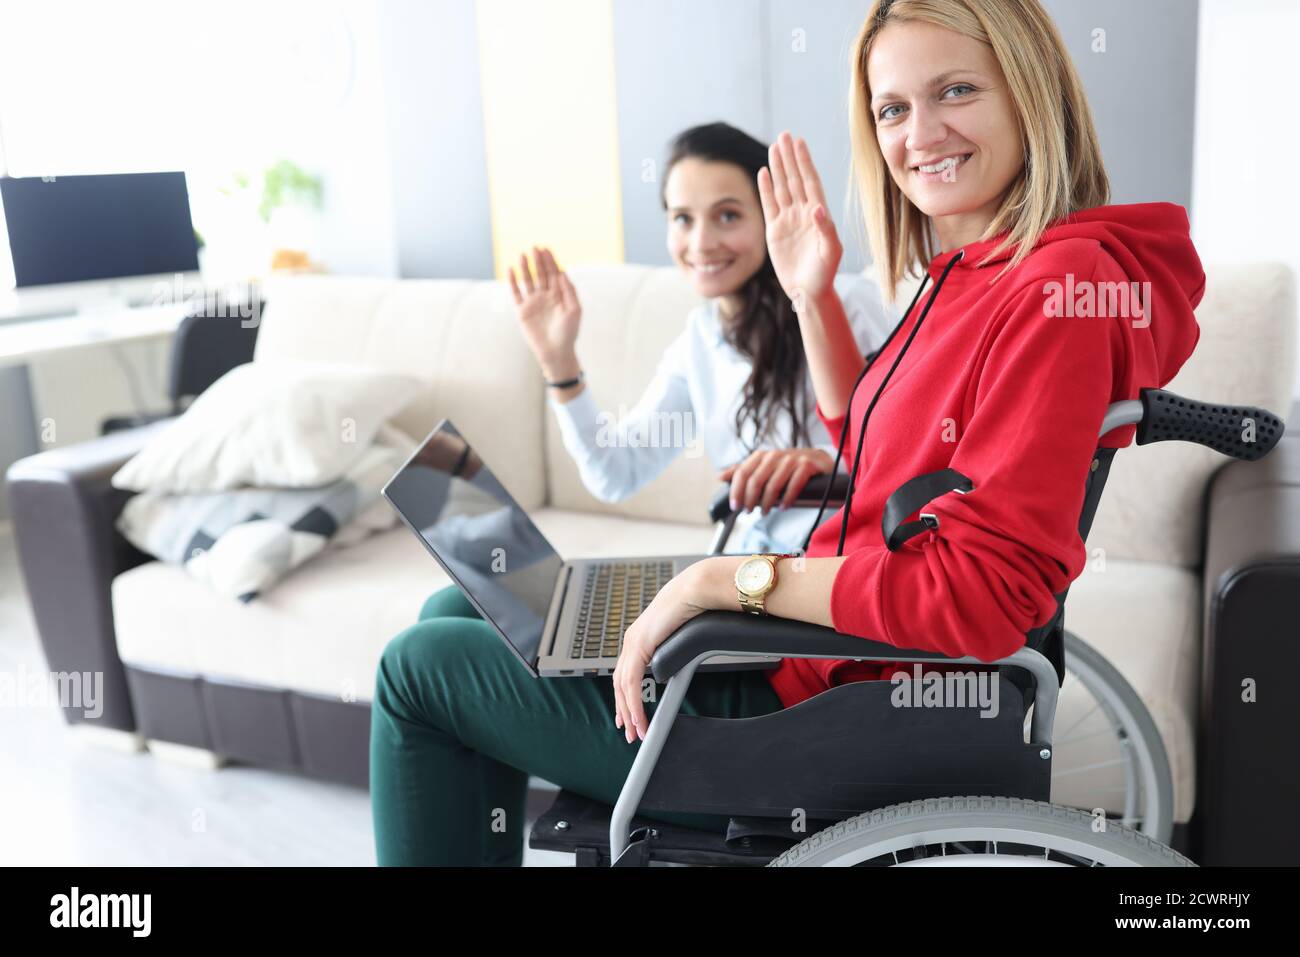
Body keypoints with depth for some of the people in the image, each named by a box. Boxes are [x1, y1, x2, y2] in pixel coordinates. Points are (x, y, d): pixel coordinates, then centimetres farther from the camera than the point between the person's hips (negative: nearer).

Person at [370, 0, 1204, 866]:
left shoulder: (1060, 282, -22)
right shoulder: (969, 274, 7)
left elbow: (984, 591, -28)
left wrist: (724, 577, -24)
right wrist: (813, 298, 9)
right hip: (811, 654, 10)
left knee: (421, 667, 3)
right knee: (459, 615, 21)